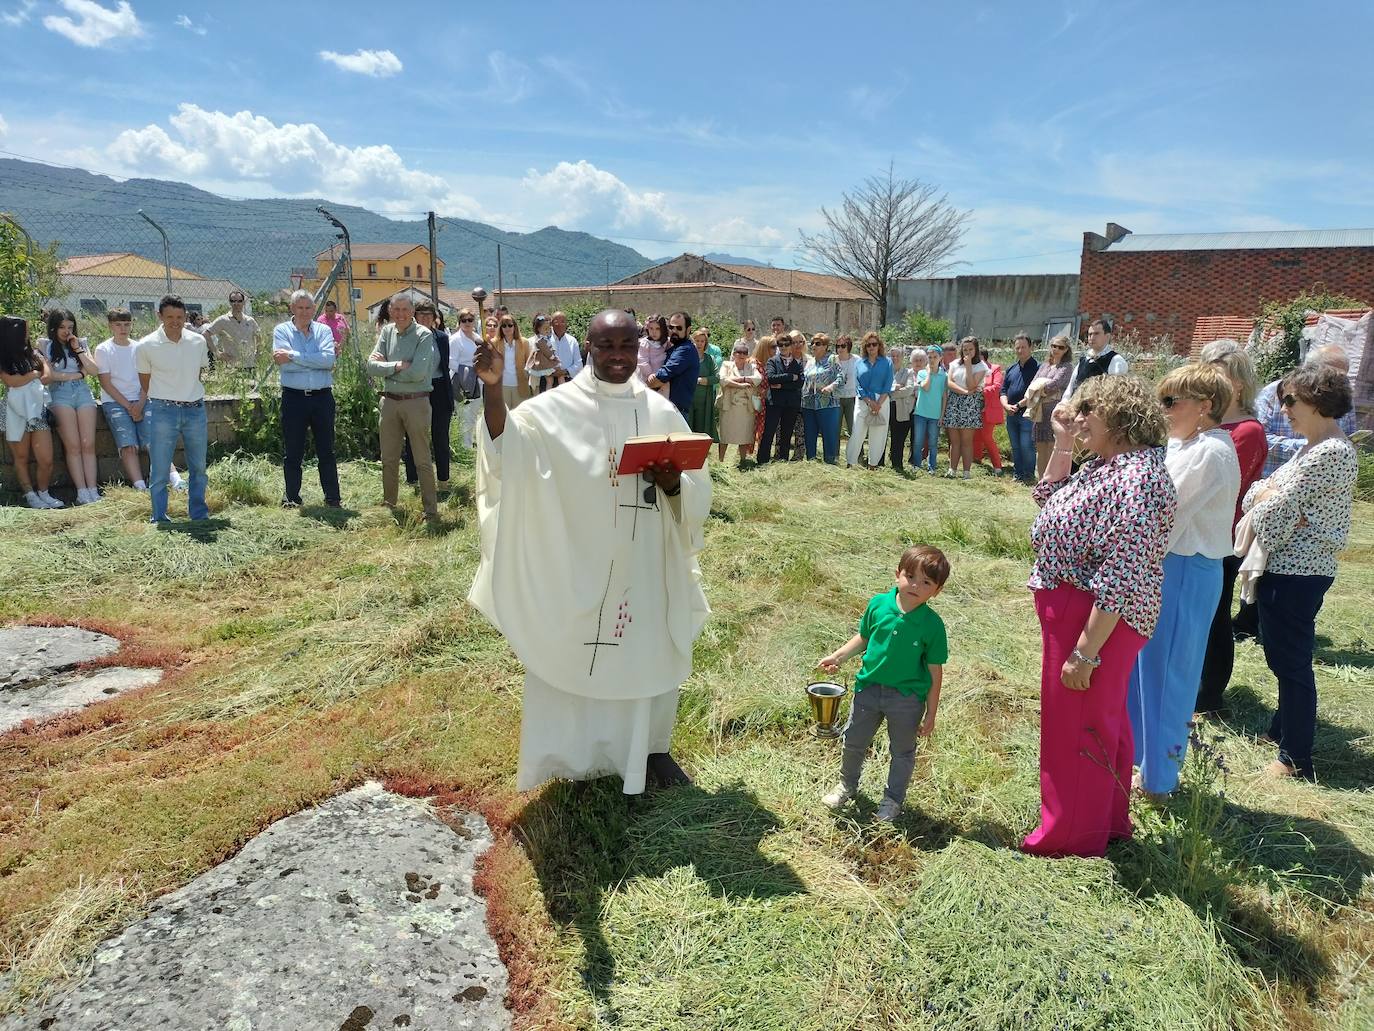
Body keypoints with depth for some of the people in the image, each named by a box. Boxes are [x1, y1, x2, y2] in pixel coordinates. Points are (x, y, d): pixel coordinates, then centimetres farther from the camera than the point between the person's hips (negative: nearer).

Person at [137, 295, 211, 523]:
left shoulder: (198, 342, 4)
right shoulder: (146, 346, -4)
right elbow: (145, 382, 8)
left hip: (195, 410, 3)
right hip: (163, 412, -3)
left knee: (199, 468, 12)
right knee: (160, 471, -1)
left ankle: (199, 515, 24)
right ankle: (159, 519, 9)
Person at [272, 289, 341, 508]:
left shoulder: (324, 330, 6)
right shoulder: (282, 331, 2)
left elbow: (328, 360, -14)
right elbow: (284, 365, -13)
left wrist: (292, 355, -15)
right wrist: (317, 360, -13)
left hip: (322, 397, 1)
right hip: (294, 398, -1)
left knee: (326, 451, 8)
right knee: (292, 453, 6)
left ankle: (333, 498, 15)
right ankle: (291, 498, 17)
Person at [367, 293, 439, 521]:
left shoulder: (424, 335, -9)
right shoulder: (387, 332, 7)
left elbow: (418, 373, -20)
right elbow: (371, 366, -1)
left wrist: (386, 366, -9)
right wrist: (398, 365, -15)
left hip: (416, 402, -5)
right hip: (389, 401, 5)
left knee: (422, 460, 0)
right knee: (388, 459, 14)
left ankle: (431, 510, 6)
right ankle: (388, 505, 28)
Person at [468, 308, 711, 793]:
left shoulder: (662, 412, 3)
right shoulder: (557, 408, -5)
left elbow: (697, 489, 5)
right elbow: (507, 443, -23)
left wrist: (672, 483, -17)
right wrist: (492, 388, -39)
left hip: (645, 565, 3)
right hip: (577, 565, -2)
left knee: (648, 653, 14)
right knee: (571, 654, 8)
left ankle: (651, 748, 35)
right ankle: (573, 754, 29)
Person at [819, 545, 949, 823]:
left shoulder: (932, 625, -18)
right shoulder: (878, 605, -11)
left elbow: (935, 673, -10)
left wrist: (930, 714, -6)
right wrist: (837, 656, -4)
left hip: (907, 698, -2)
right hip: (869, 687, 3)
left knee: (902, 751, 17)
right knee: (853, 740, 18)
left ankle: (893, 800, 40)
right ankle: (847, 785, 44)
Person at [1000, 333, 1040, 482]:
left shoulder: (1037, 367, -5)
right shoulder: (1011, 368, 15)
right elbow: (1003, 390, 13)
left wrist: (1018, 406, -14)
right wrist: (1006, 405, -5)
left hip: (1028, 414, -6)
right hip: (1011, 414, 7)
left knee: (1027, 446, -8)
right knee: (1015, 447, 12)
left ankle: (1028, 476, 1)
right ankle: (1017, 474, 20)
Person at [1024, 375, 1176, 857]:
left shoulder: (1137, 479, -25)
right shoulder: (1105, 465, 7)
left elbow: (1121, 578, -28)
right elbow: (1049, 496, 23)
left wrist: (1085, 651, -26)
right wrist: (1062, 442, 9)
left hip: (1095, 620, -10)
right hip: (1070, 610, 10)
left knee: (1075, 728, 4)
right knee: (1101, 719, 22)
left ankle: (1071, 836, 23)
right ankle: (1107, 821, 41)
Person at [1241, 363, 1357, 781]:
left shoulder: (1331, 453, -18)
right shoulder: (1314, 448, 14)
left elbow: (1279, 512, -19)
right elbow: (1257, 492, 9)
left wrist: (1266, 498, 0)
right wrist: (1269, 495, -11)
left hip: (1297, 573, -10)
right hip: (1286, 567, 10)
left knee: (1291, 661, -2)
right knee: (1281, 654, 20)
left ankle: (1296, 760, 8)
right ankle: (1284, 729, 36)